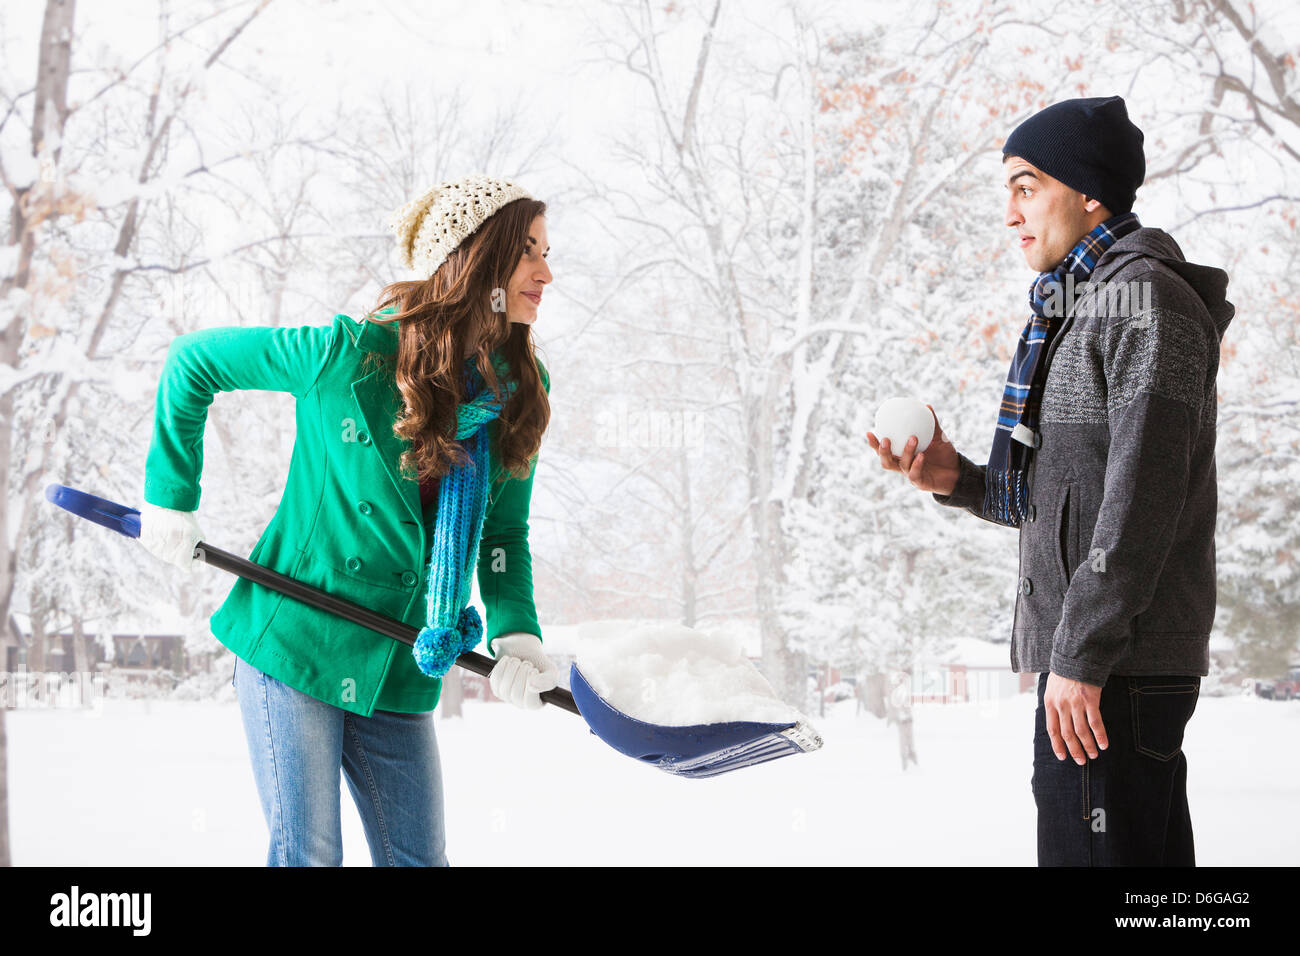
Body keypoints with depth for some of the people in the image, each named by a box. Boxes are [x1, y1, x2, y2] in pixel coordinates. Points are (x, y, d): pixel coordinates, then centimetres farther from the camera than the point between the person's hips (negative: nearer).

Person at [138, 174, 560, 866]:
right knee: (307, 854, -4)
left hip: (399, 671, 5)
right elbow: (191, 361, -4)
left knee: (418, 859, 7)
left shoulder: (521, 393, 0)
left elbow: (503, 532, 9)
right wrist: (171, 497, -1)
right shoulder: (352, 353, -16)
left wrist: (514, 631, -9)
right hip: (293, 639, -5)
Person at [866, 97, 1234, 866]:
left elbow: (1143, 494, -18)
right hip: (1090, 660, 10)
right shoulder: (1079, 311, 22)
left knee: (1097, 850, -10)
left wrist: (1081, 655, -21)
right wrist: (958, 480, 7)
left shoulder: (1147, 297, -9)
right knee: (1149, 855, 14)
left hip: (1119, 666, -10)